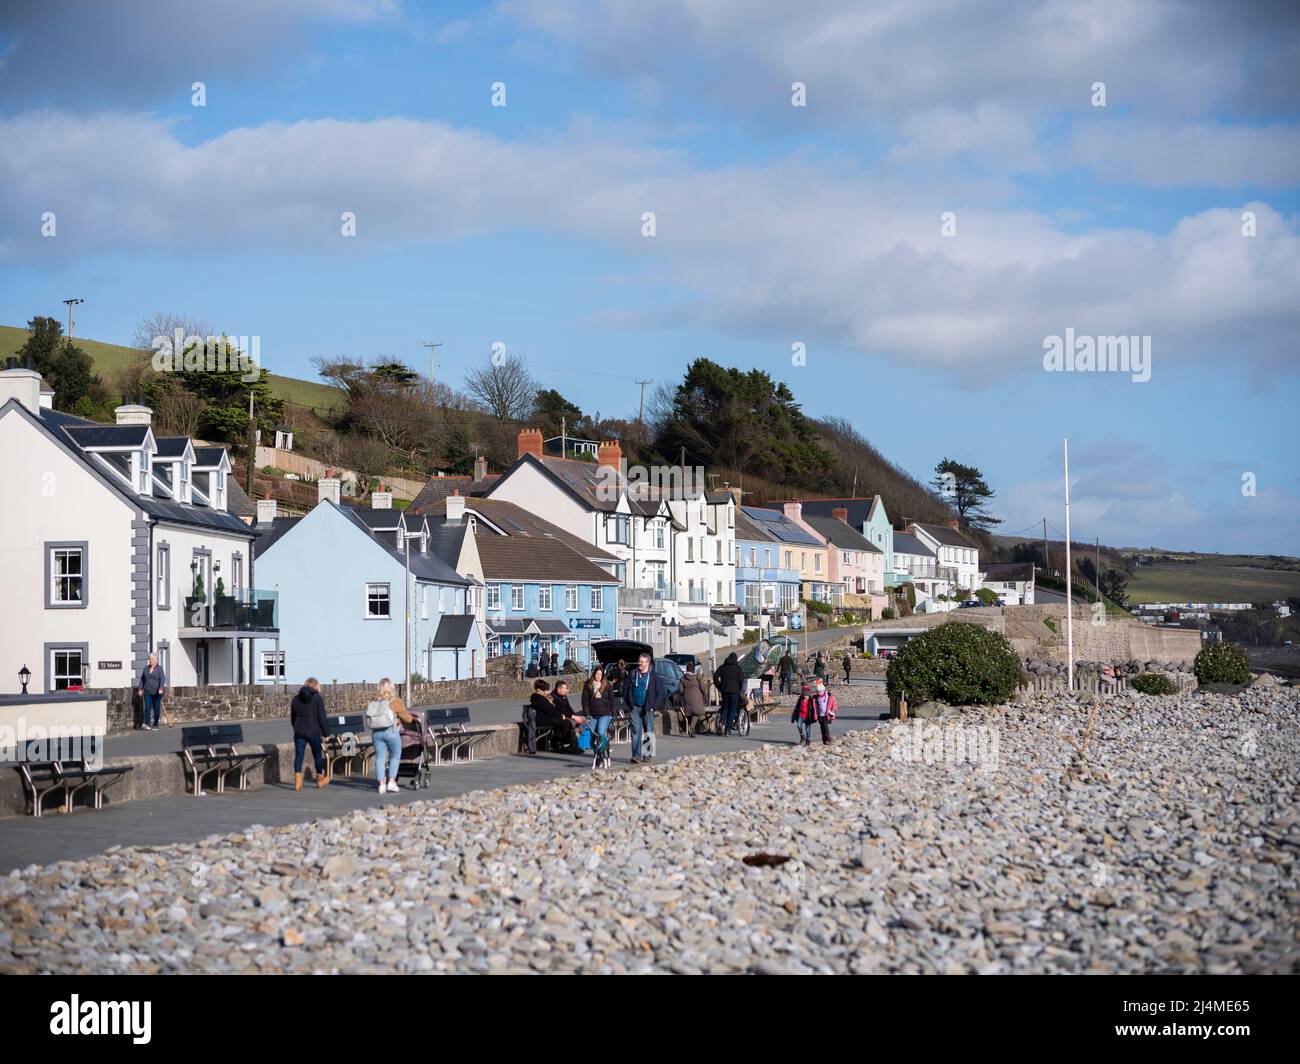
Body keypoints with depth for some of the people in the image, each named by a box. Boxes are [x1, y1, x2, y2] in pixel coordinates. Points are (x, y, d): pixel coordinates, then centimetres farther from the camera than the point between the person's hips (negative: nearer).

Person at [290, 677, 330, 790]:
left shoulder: (296, 698, 7)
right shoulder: (318, 698, -6)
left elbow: (292, 717, 14)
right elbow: (322, 718, -8)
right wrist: (326, 733, -2)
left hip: (299, 733, 3)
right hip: (314, 732, -3)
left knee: (298, 756, 2)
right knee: (318, 755, 12)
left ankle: (297, 782, -5)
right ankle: (320, 780, 24)